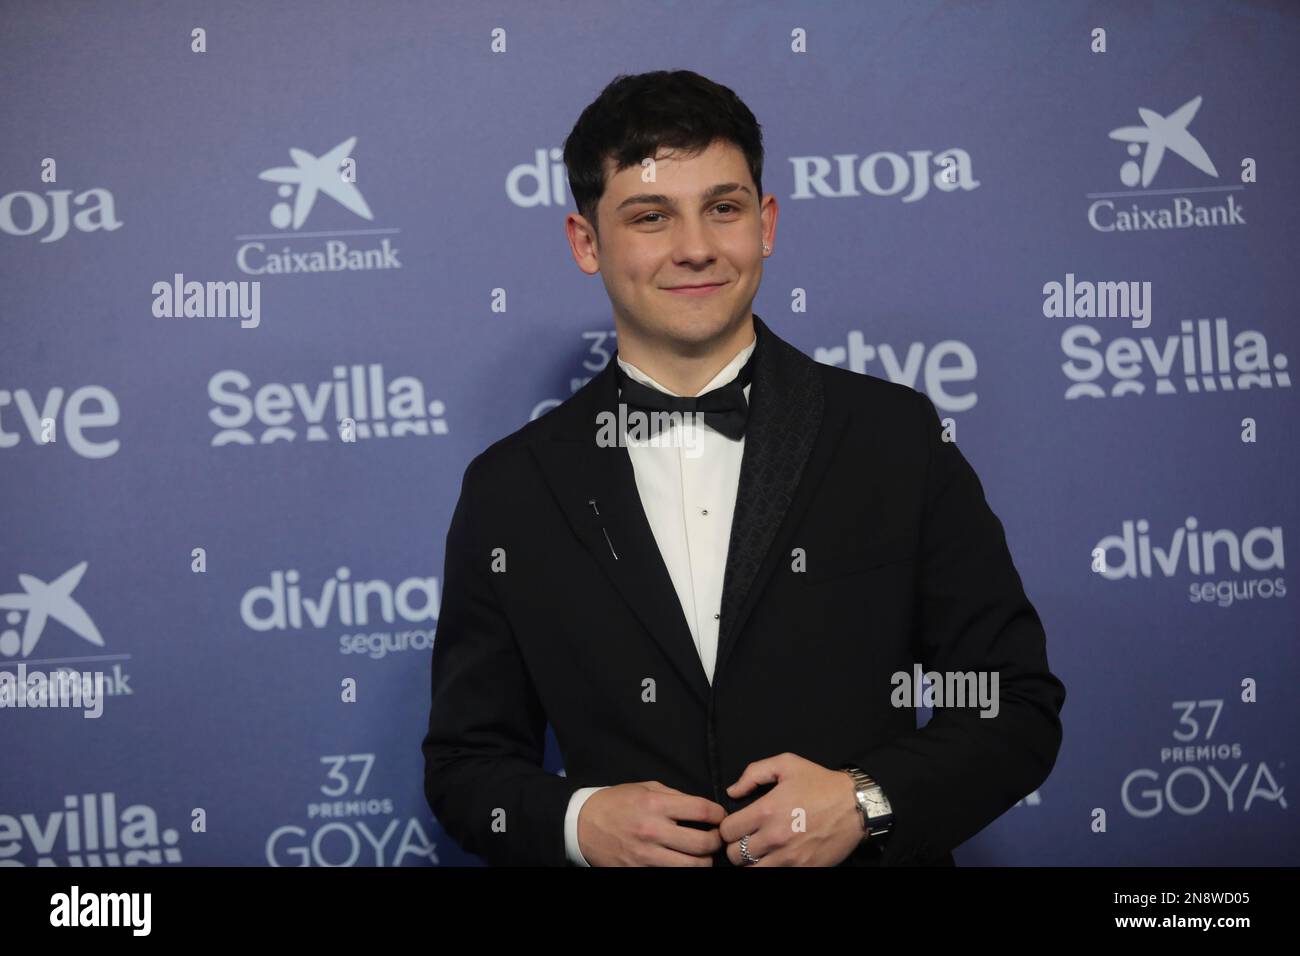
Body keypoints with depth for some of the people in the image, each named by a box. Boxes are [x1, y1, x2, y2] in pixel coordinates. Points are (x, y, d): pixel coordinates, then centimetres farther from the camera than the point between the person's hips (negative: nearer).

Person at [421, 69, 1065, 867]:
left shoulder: (898, 436, -6)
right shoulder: (508, 492, -4)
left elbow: (1019, 706, -4)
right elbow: (467, 761, 2)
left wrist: (868, 802, -18)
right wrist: (578, 821, -16)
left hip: (866, 857, 0)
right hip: (626, 857, 0)